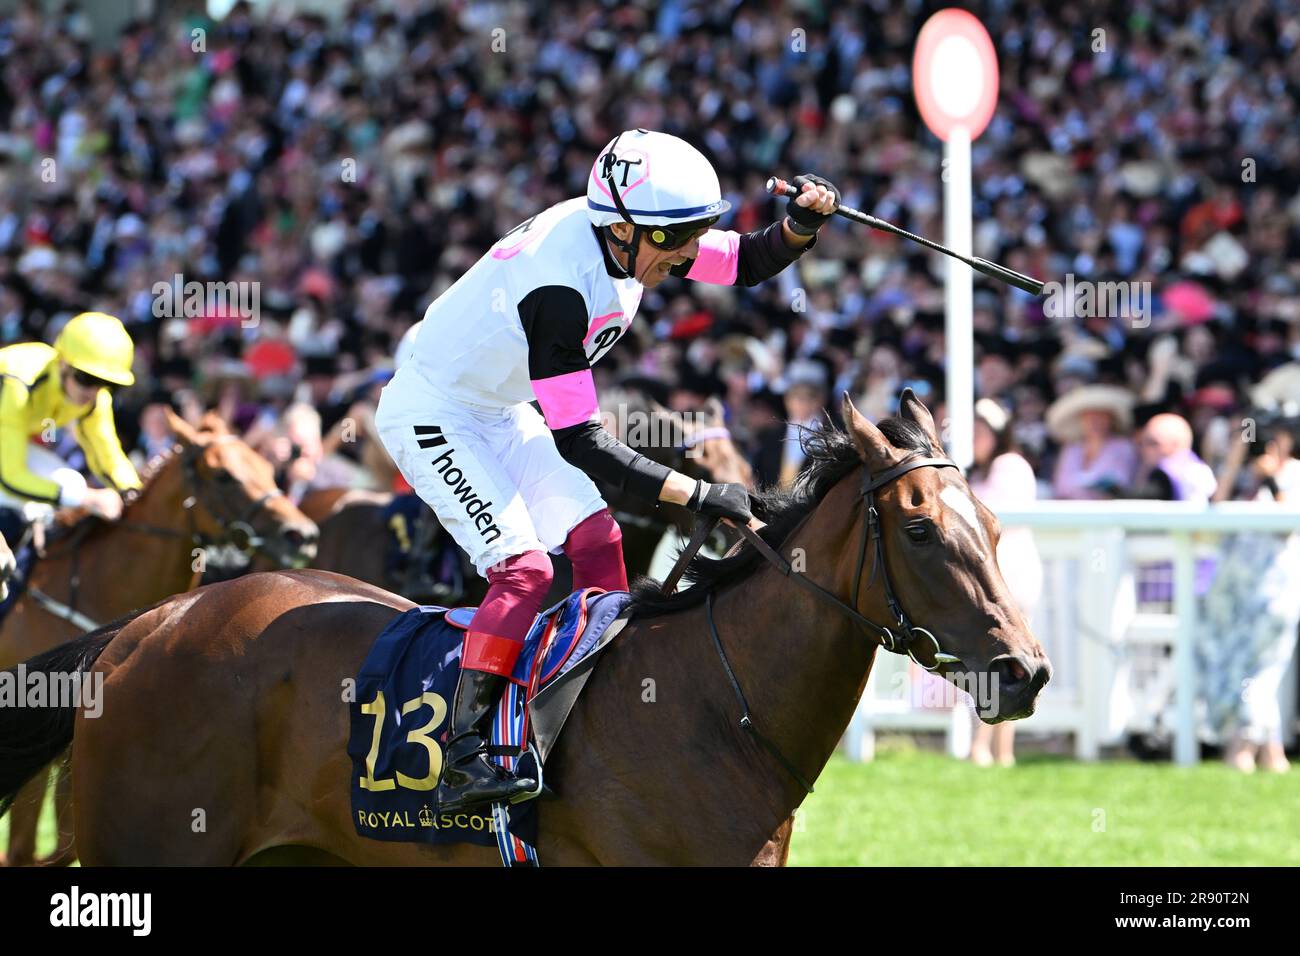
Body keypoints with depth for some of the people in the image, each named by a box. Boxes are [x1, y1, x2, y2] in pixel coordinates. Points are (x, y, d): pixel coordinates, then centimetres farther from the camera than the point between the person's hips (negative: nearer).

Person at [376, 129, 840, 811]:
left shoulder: (634, 234, -11)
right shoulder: (560, 284, -36)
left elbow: (748, 263, 2)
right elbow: (579, 442, -34)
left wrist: (803, 222, -21)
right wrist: (696, 495, -35)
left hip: (501, 412, 10)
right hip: (431, 416, -10)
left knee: (595, 537, 3)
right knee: (524, 568, -21)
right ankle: (461, 761, -25)